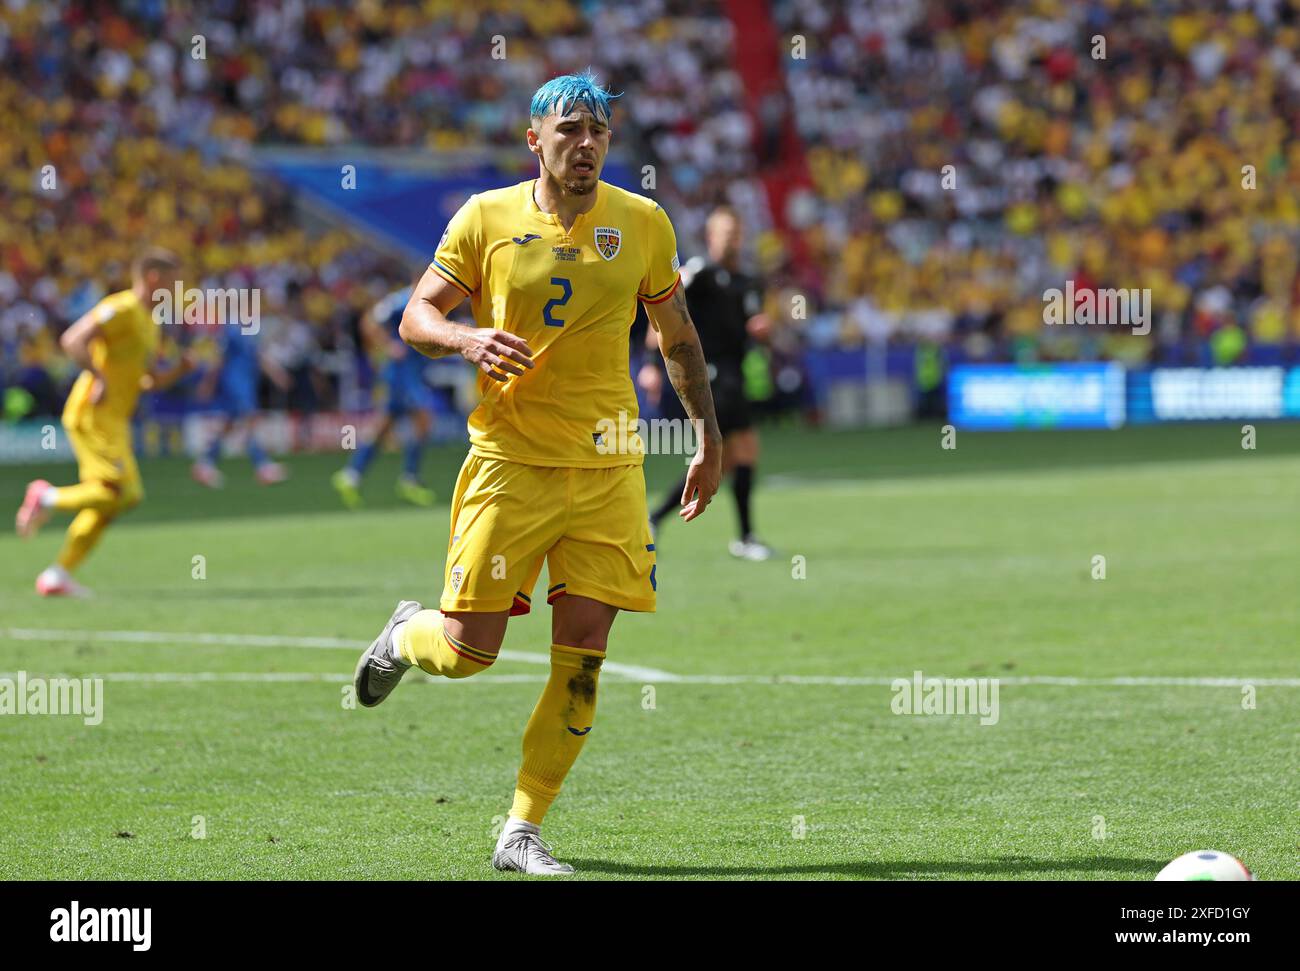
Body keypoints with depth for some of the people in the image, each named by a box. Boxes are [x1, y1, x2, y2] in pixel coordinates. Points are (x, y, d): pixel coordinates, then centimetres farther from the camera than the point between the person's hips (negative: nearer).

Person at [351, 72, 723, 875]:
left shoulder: (644, 224, 5)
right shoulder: (486, 219, 0)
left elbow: (678, 333, 17)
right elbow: (416, 316, 5)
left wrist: (710, 436, 14)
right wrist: (467, 340, -17)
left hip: (608, 468, 2)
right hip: (510, 463, -2)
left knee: (581, 659, -5)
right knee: (471, 650, -3)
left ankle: (522, 833, 6)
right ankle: (406, 635, 34)